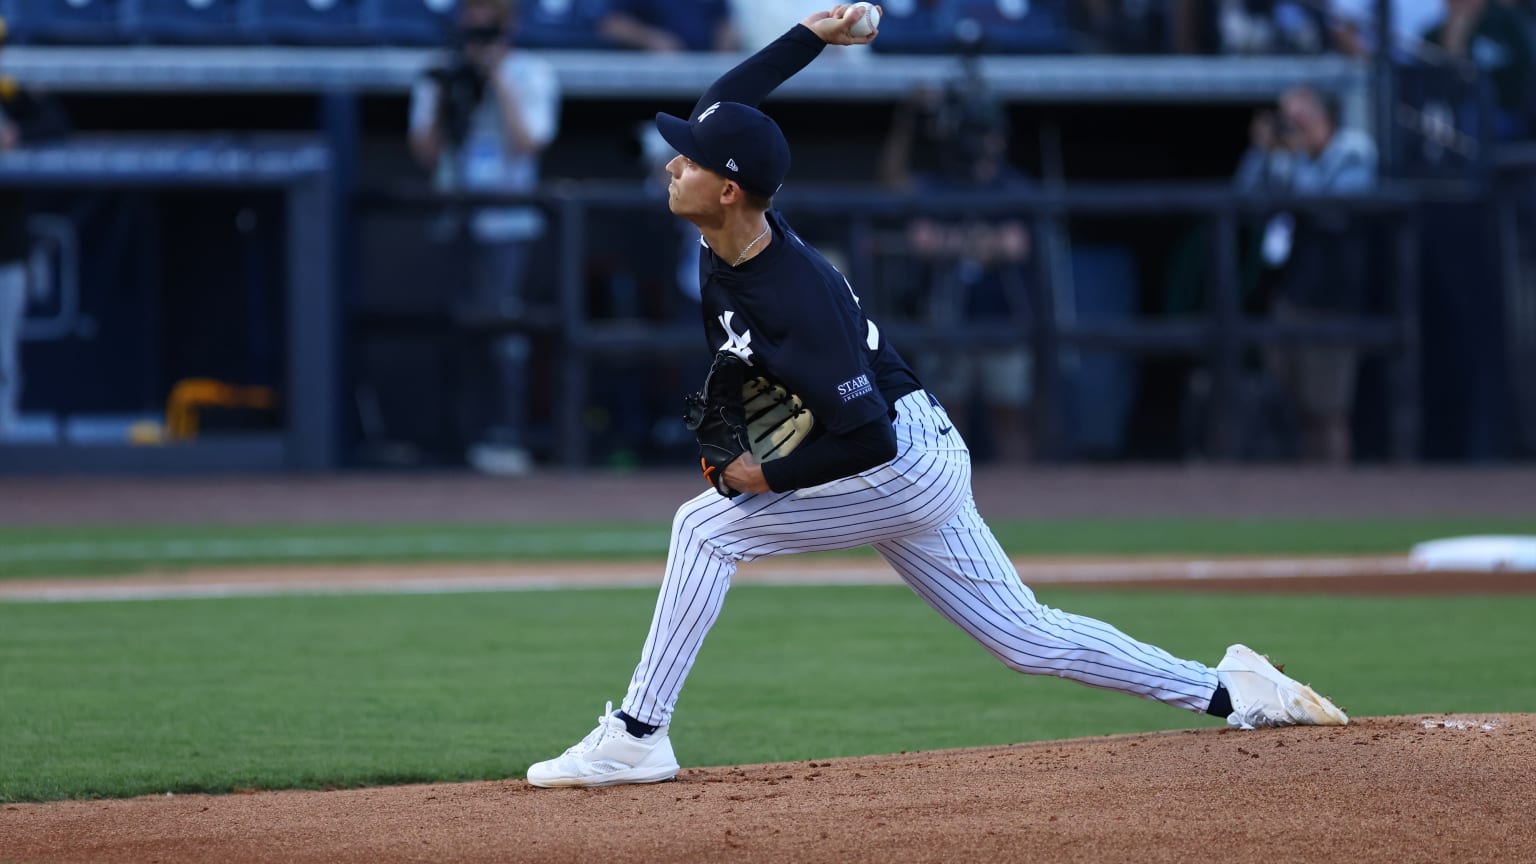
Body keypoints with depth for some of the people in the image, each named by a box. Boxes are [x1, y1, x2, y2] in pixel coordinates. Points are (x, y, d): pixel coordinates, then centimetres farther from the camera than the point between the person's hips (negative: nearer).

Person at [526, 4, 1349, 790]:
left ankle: (636, 735, -12)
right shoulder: (728, 241, -6)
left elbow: (866, 436, -31)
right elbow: (722, 103, 9)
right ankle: (1233, 693, 19)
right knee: (1027, 637, 14)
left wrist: (768, 477, -21)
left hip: (905, 461, -10)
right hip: (922, 466, 10)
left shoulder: (796, 297, -30)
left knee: (706, 526, -14)